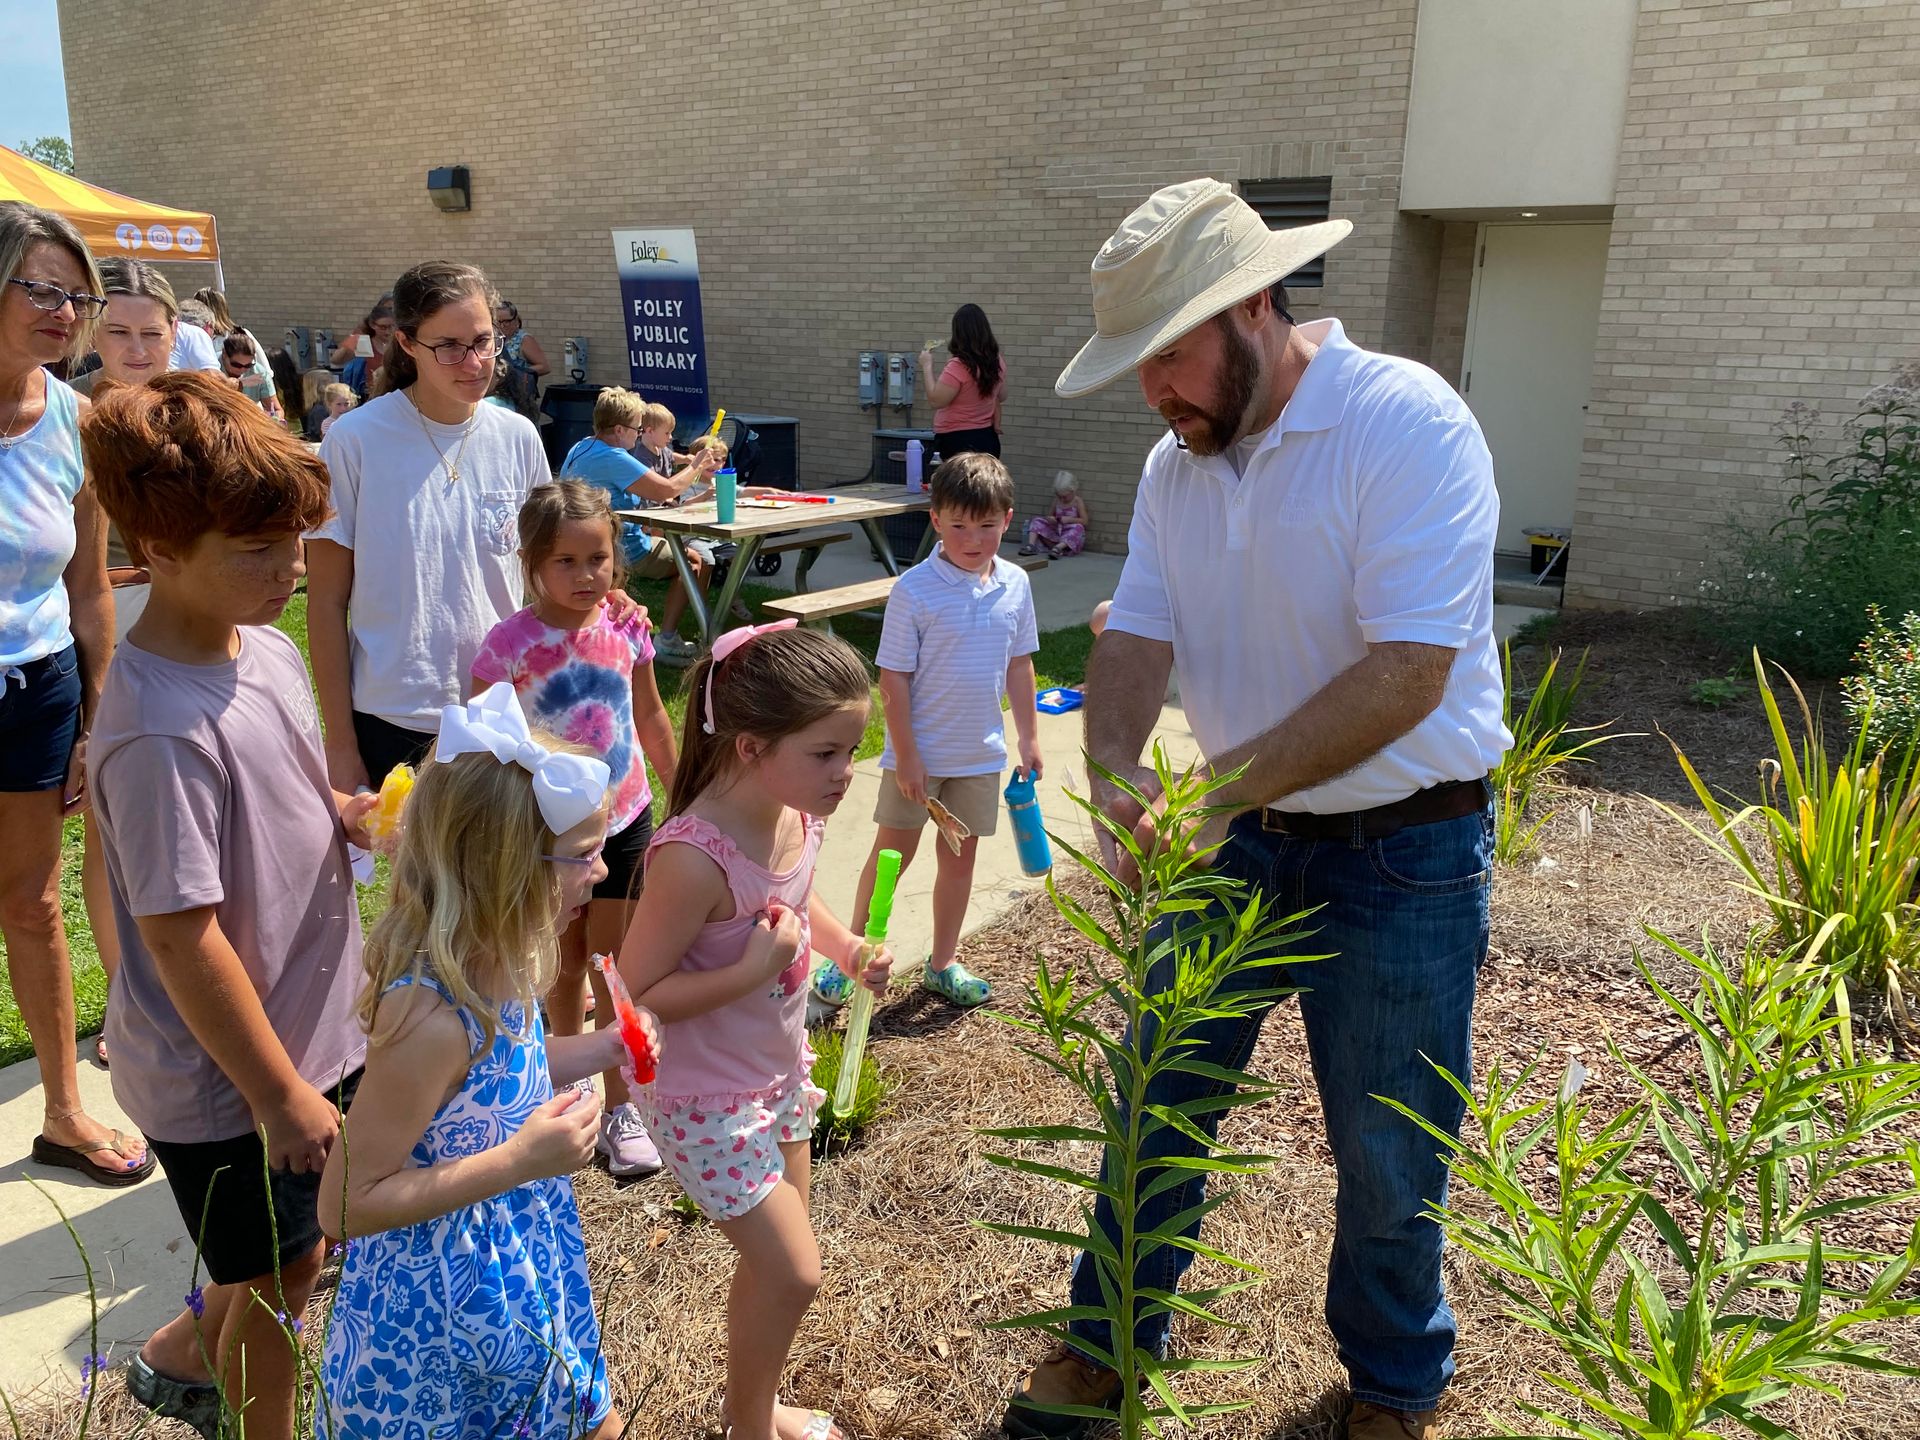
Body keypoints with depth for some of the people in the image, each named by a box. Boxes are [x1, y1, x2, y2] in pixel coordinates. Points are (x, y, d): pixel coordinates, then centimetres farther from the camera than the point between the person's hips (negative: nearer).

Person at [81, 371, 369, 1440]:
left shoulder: (270, 648, -4)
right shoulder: (161, 731, -30)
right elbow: (181, 940, -25)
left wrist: (350, 814, -8)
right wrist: (281, 1095, -17)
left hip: (318, 1030, 8)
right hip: (227, 1080, -8)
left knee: (298, 1248, 27)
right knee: (282, 1275, 15)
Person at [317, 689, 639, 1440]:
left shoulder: (492, 965, -8)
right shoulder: (431, 1014, -33)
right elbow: (346, 1205, -26)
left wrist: (594, 1050, -3)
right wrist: (520, 1161, -30)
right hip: (438, 1318, -8)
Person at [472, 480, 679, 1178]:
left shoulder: (626, 629, -6)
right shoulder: (511, 642, -16)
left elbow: (651, 716, 8)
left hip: (625, 818, 2)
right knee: (566, 969, 15)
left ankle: (620, 1107, 24)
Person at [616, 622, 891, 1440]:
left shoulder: (801, 816, -11)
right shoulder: (694, 858, -34)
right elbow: (636, 995, -25)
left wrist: (846, 947, -7)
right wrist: (750, 973, -33)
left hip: (779, 1069, 8)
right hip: (705, 1098, -7)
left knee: (775, 1257, 23)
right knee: (792, 1272, 3)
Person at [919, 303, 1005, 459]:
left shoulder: (958, 366, -19)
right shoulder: (997, 361, 4)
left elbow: (935, 401, -18)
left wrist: (927, 366, -8)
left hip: (958, 442, -7)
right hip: (988, 439, 8)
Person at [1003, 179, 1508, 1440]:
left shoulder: (1406, 424, -20)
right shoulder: (1176, 468, 2)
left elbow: (1405, 673, -27)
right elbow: (1137, 640, -2)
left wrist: (1223, 787, -28)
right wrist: (1118, 776, -22)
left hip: (1402, 856, -5)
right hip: (1238, 835, 6)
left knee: (1389, 1150, 11)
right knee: (1160, 1099, 15)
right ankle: (1112, 1337, 38)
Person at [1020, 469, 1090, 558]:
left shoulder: (1077, 502, -4)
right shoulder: (1057, 501, 8)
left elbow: (1085, 521, -10)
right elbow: (1049, 515, 17)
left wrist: (1069, 519, -23)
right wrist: (1049, 518, -8)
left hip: (1070, 535, -5)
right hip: (1055, 533, 5)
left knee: (1078, 527, -36)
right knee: (1037, 520, -6)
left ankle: (1058, 547, -52)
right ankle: (1031, 546, -27)